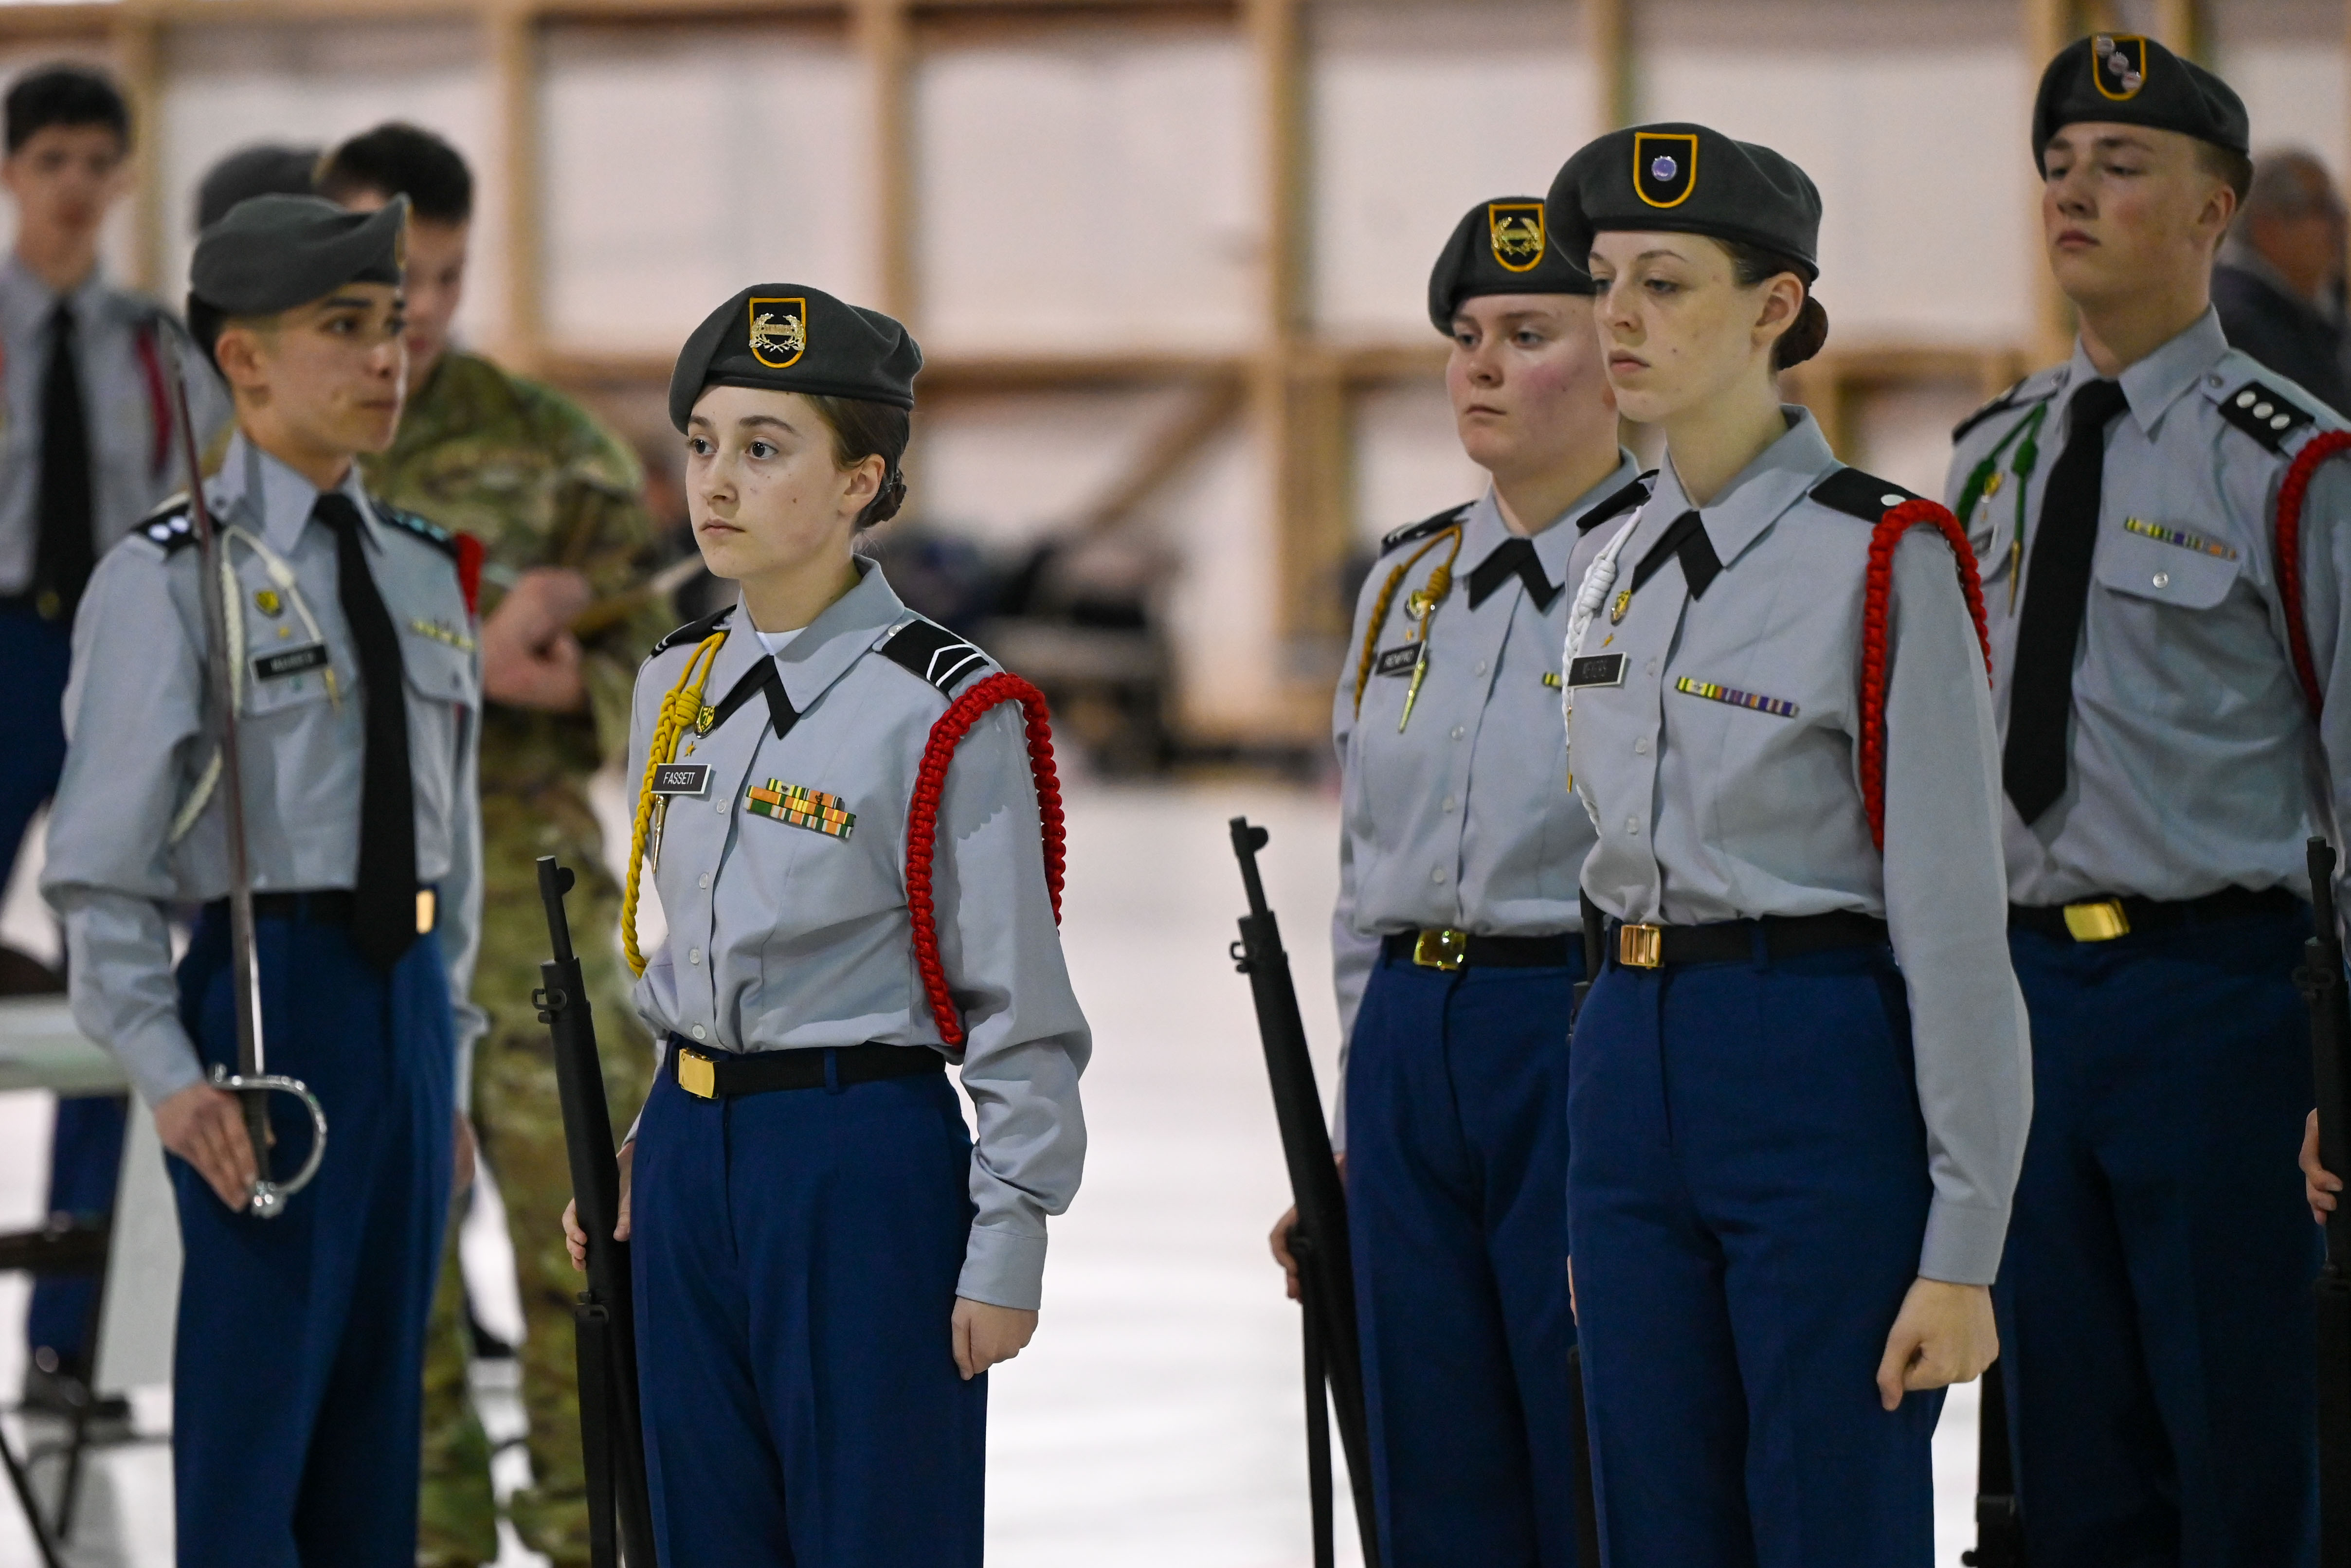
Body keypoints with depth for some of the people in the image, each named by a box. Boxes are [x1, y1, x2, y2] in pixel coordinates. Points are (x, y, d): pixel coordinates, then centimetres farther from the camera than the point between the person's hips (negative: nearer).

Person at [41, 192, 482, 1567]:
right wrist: (170, 1077, -16)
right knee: (254, 1409, -3)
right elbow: (103, 868, -9)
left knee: (382, 1398, 11)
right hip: (270, 990, -6)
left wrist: (451, 1063, 16)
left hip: (410, 997, 6)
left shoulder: (425, 575, 12)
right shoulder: (169, 581, -7)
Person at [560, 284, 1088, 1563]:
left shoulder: (944, 713, -12)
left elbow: (1020, 1012, -10)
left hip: (864, 1167, -7)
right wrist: (649, 1147, 16)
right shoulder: (676, 687, 8)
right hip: (690, 1155, 7)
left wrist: (1003, 1251, -12)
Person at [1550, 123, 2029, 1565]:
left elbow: (1957, 920, -12)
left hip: (1825, 1076, -7)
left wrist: (1962, 1253, -15)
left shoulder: (1882, 561, -10)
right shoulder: (1617, 567, 12)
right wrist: (1594, 1214, 18)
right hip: (1632, 1070, 7)